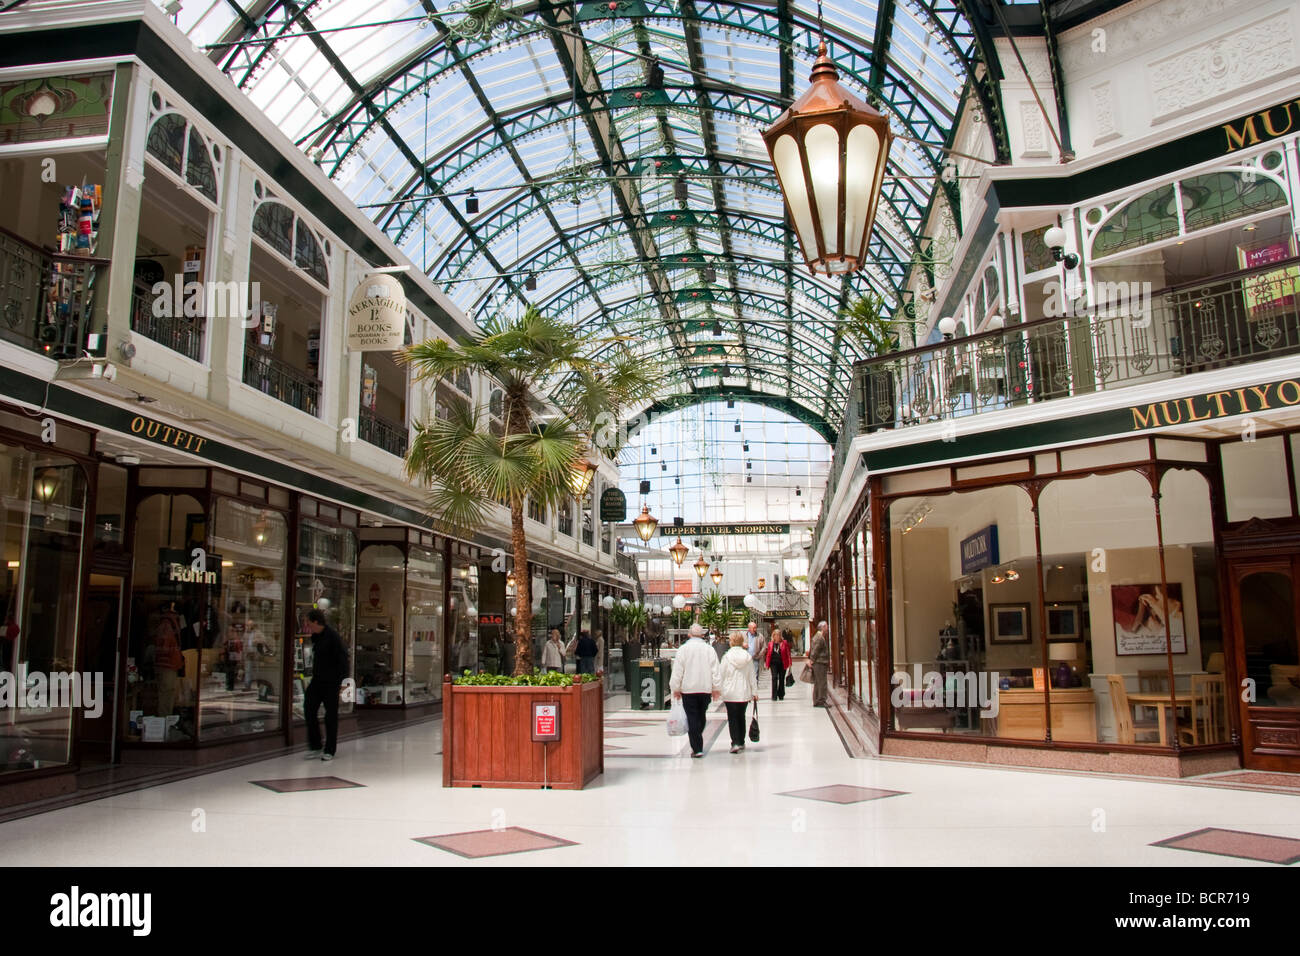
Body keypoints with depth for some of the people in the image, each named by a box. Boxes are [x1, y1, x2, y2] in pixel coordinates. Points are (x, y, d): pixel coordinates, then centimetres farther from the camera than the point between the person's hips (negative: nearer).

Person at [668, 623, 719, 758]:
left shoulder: (683, 649, -5)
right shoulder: (709, 649, 2)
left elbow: (677, 671, -4)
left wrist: (675, 689, 4)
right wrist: (715, 689, 10)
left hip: (688, 689, -3)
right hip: (706, 689, 3)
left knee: (692, 718, -1)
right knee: (701, 716, 17)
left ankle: (697, 748, -7)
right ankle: (698, 744, 24)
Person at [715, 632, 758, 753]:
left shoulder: (726, 657, -9)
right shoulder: (747, 657, -1)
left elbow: (720, 676, -5)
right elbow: (752, 676, 5)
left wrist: (717, 689, 6)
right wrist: (754, 692, 11)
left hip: (730, 693, -3)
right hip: (744, 692, 3)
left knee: (732, 718, 1)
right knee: (741, 716, 16)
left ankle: (735, 743, -12)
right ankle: (741, 742, 23)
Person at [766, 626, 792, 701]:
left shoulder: (784, 643, 1)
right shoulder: (770, 643, 5)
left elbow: (788, 653, 1)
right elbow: (768, 654, 8)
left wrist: (789, 663, -3)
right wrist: (767, 664, 5)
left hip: (782, 663, 0)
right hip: (774, 663, 0)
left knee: (781, 679, 8)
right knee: (774, 678, -10)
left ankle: (781, 695, 21)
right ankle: (774, 696, -7)